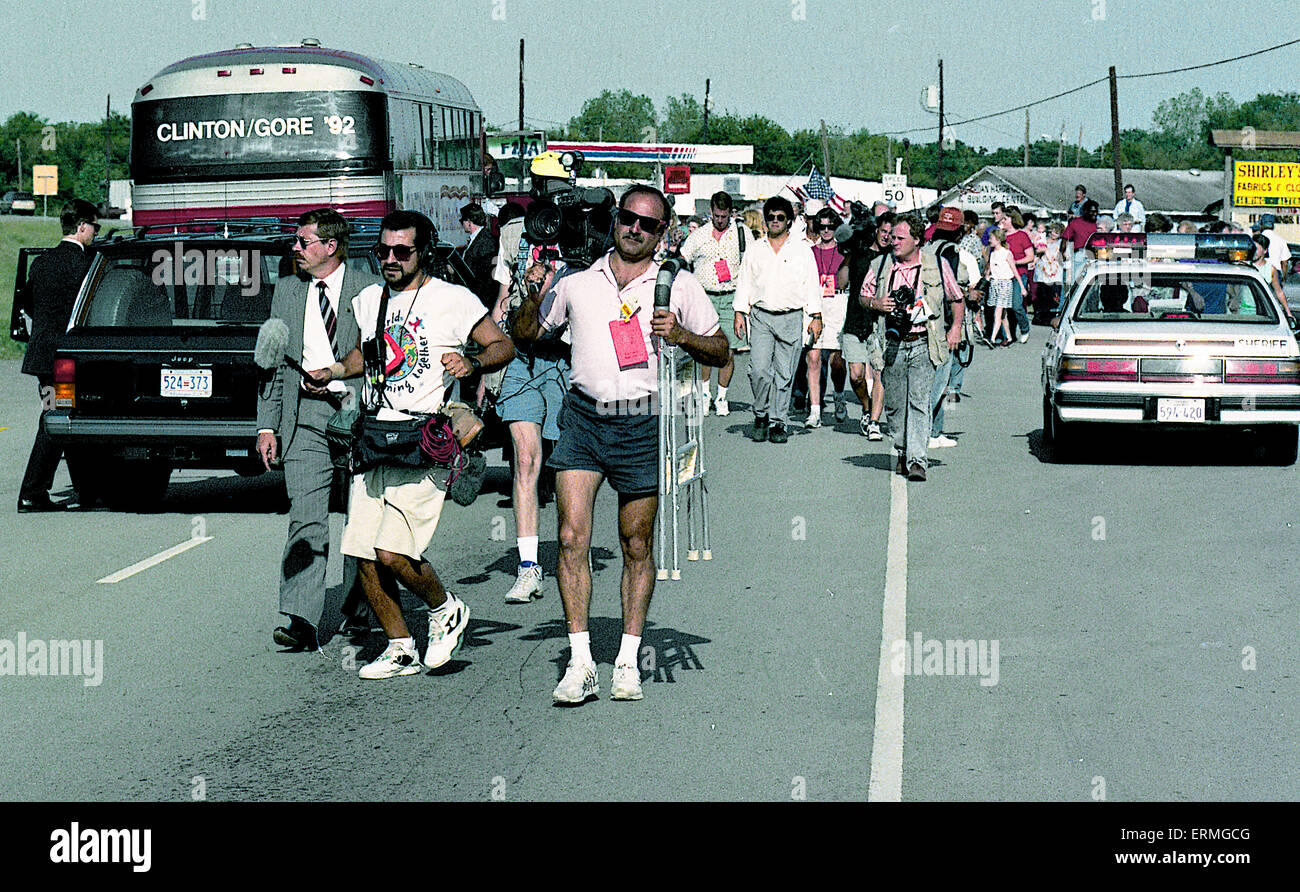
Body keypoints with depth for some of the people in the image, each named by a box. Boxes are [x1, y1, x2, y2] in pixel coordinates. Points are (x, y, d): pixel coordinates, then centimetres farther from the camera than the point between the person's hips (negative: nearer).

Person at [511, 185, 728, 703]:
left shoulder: (679, 286, 7)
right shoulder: (577, 283, 12)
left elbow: (720, 352, 10)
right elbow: (526, 335, 21)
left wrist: (682, 336, -10)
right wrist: (533, 299, 1)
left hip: (643, 424, -1)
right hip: (584, 416, 1)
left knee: (637, 547, 6)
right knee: (572, 537, -10)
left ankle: (628, 661, 18)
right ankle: (580, 663, -6)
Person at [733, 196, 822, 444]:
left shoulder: (802, 251, 8)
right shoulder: (756, 250, 13)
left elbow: (812, 285, 8)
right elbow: (744, 283, 16)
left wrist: (816, 316, 1)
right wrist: (740, 313, 7)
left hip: (791, 318, -1)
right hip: (760, 317, 1)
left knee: (784, 374, -1)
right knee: (759, 370, -13)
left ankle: (778, 423, 6)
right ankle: (761, 414, 6)